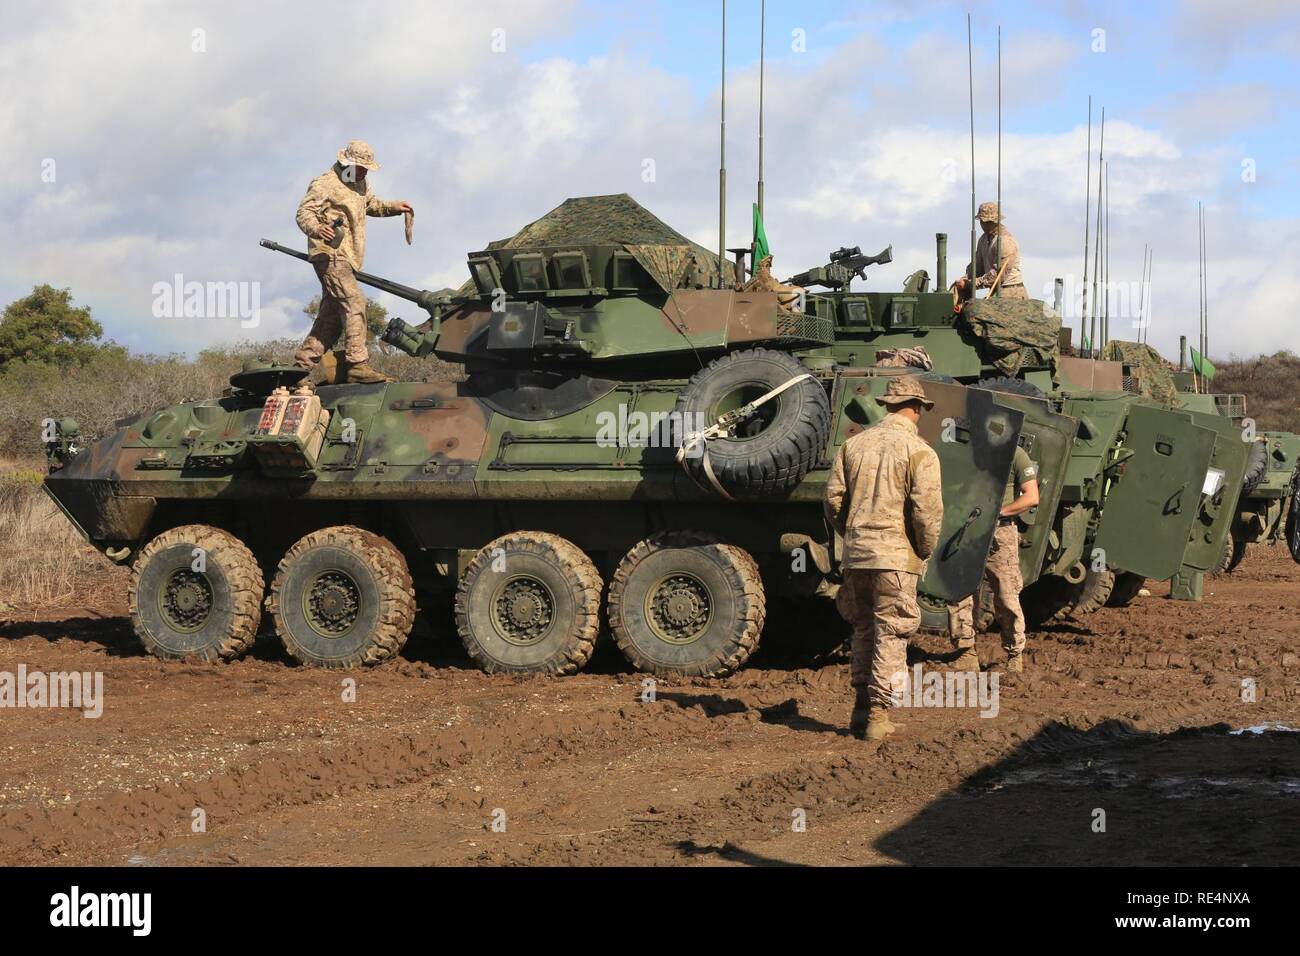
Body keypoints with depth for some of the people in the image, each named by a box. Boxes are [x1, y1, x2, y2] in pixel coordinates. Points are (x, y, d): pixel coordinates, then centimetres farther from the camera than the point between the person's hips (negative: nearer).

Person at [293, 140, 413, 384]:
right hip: (331, 255, -10)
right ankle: (358, 364, -26)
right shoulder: (325, 184, -8)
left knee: (331, 316, 9)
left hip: (348, 258, 10)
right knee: (354, 303, -21)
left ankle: (302, 365, 15)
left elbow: (371, 204, 38)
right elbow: (304, 213, -14)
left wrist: (395, 206, 19)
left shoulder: (360, 184, 20)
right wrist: (316, 228, -35)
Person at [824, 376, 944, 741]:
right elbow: (927, 511, -14)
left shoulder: (854, 444, 8)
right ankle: (877, 714, 1)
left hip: (855, 554, 5)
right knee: (890, 636, 3)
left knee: (863, 631, 17)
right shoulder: (919, 452, -8)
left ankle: (861, 710, 21)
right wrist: (926, 551, 1)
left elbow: (833, 499, 7)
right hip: (896, 556, -5)